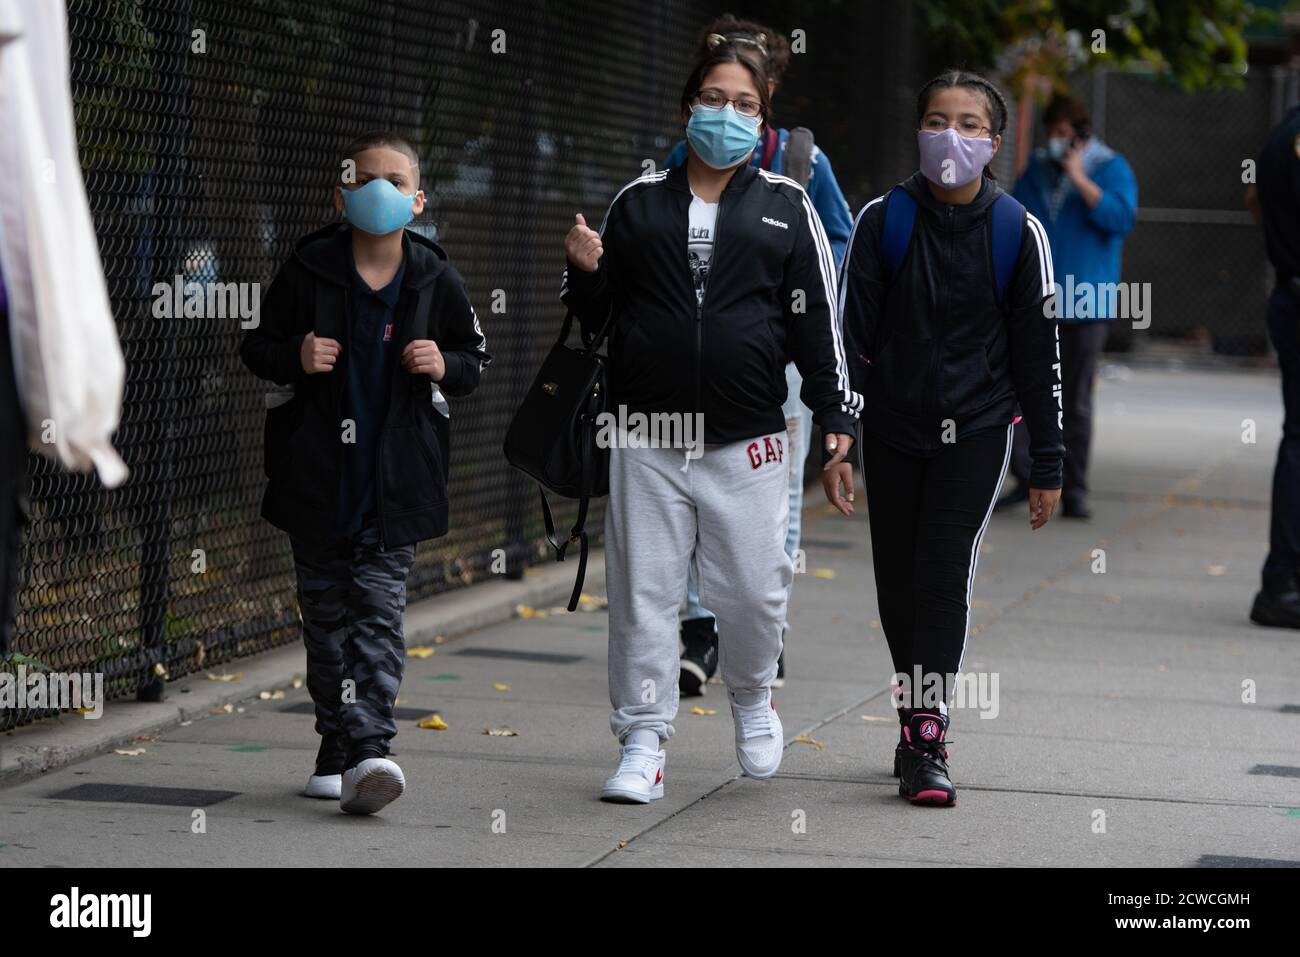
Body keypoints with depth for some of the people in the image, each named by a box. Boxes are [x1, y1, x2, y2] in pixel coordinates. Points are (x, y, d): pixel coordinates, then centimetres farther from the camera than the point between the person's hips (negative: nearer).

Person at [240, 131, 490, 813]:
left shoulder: (436, 281, 1)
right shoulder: (309, 271, -1)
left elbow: (476, 359, 12)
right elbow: (257, 345, 6)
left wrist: (445, 366, -10)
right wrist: (293, 358, -15)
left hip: (395, 479, -1)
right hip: (317, 478, 1)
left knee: (379, 612, -8)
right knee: (326, 615, 8)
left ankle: (367, 749, -17)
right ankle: (337, 745, 18)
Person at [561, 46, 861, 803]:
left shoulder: (786, 207, 7)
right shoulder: (638, 203, 11)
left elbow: (817, 320, 6)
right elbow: (598, 317, 15)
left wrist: (836, 421, 0)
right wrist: (586, 273, -6)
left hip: (748, 443, -1)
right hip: (647, 440, 1)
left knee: (754, 590, -1)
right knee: (643, 593, 0)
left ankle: (753, 699, 29)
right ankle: (644, 745, 9)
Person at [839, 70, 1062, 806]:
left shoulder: (1017, 233, -2)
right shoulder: (884, 220, -1)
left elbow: (1039, 353, 3)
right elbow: (851, 332, -1)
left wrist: (1048, 466, 3)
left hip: (977, 429, -2)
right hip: (891, 427, 2)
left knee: (946, 571, -14)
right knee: (898, 582, 7)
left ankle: (926, 737, -13)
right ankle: (917, 724, 23)